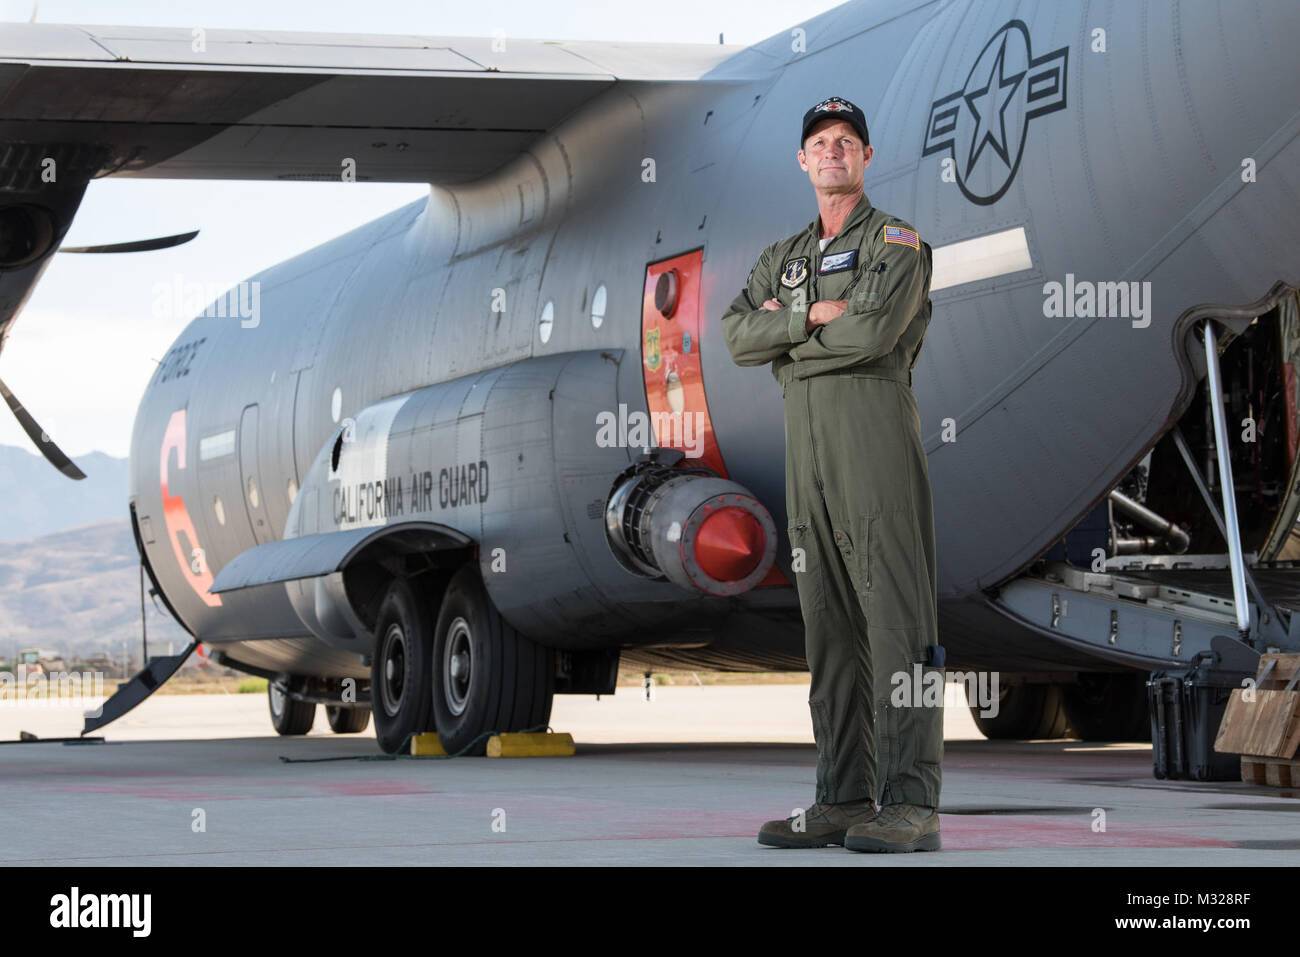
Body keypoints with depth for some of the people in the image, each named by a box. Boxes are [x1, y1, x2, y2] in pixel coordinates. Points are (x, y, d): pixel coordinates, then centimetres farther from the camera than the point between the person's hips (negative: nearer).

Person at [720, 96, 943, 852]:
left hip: (877, 432, -7)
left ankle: (912, 804, -16)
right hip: (807, 448, 7)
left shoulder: (897, 243, 2)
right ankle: (845, 801, 8)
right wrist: (810, 315, -8)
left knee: (897, 617, -12)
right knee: (829, 622, 5)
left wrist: (783, 336, -2)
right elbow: (738, 337, 6)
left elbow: (873, 331, -16)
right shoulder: (784, 258, 22)